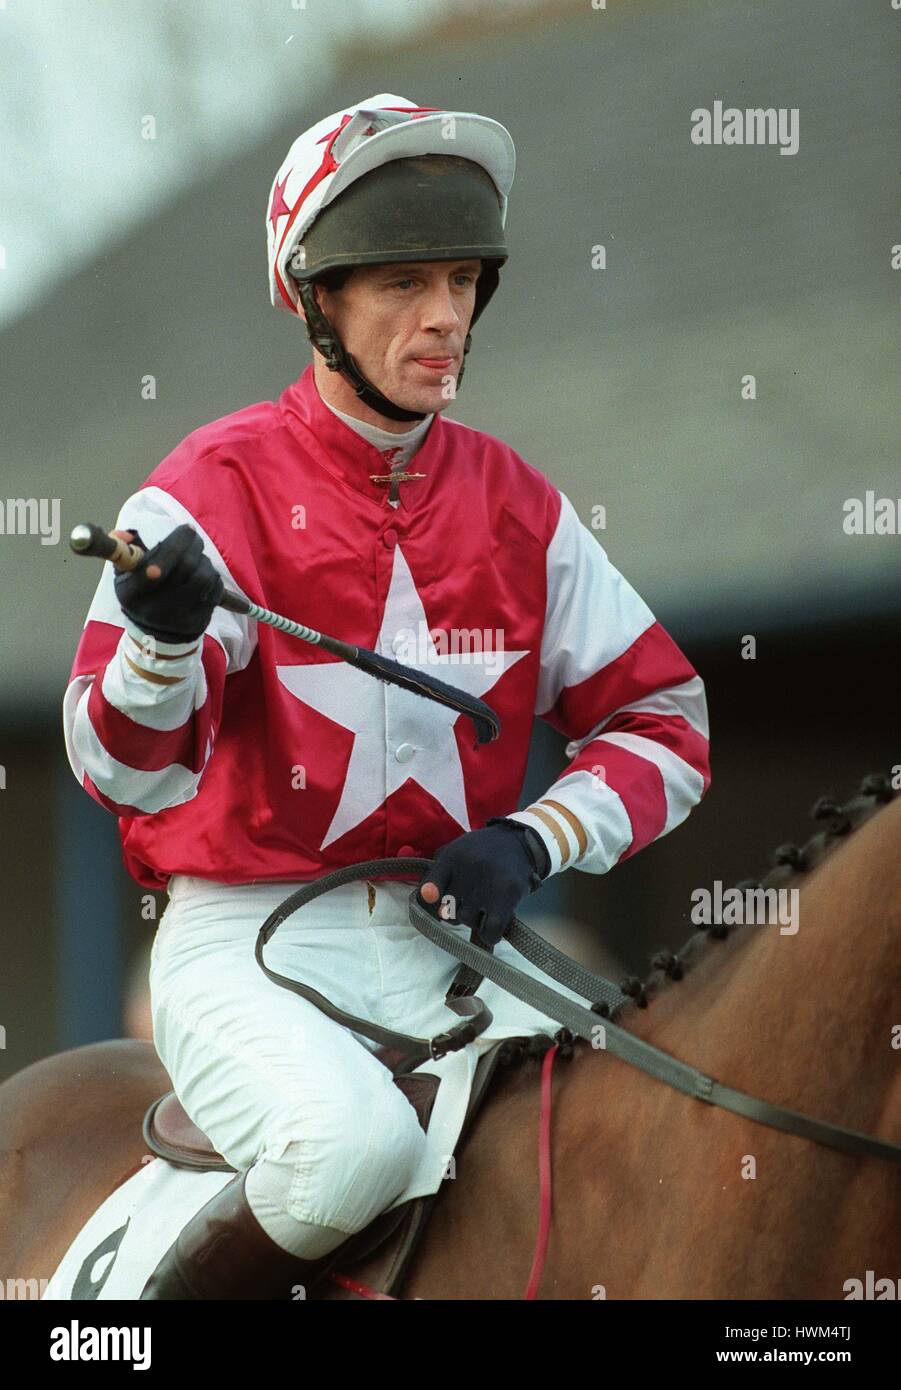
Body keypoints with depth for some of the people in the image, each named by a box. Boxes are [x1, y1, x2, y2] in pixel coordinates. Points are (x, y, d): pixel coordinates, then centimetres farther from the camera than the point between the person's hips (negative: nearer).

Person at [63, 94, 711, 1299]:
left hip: (451, 939, 4)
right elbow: (128, 771, -14)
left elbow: (665, 723, 12)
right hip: (252, 939, -4)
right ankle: (186, 1294, -7)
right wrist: (162, 646, -36)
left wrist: (530, 840, -6)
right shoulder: (214, 490, -6)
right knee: (352, 1145, -34)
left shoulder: (519, 506, 9)